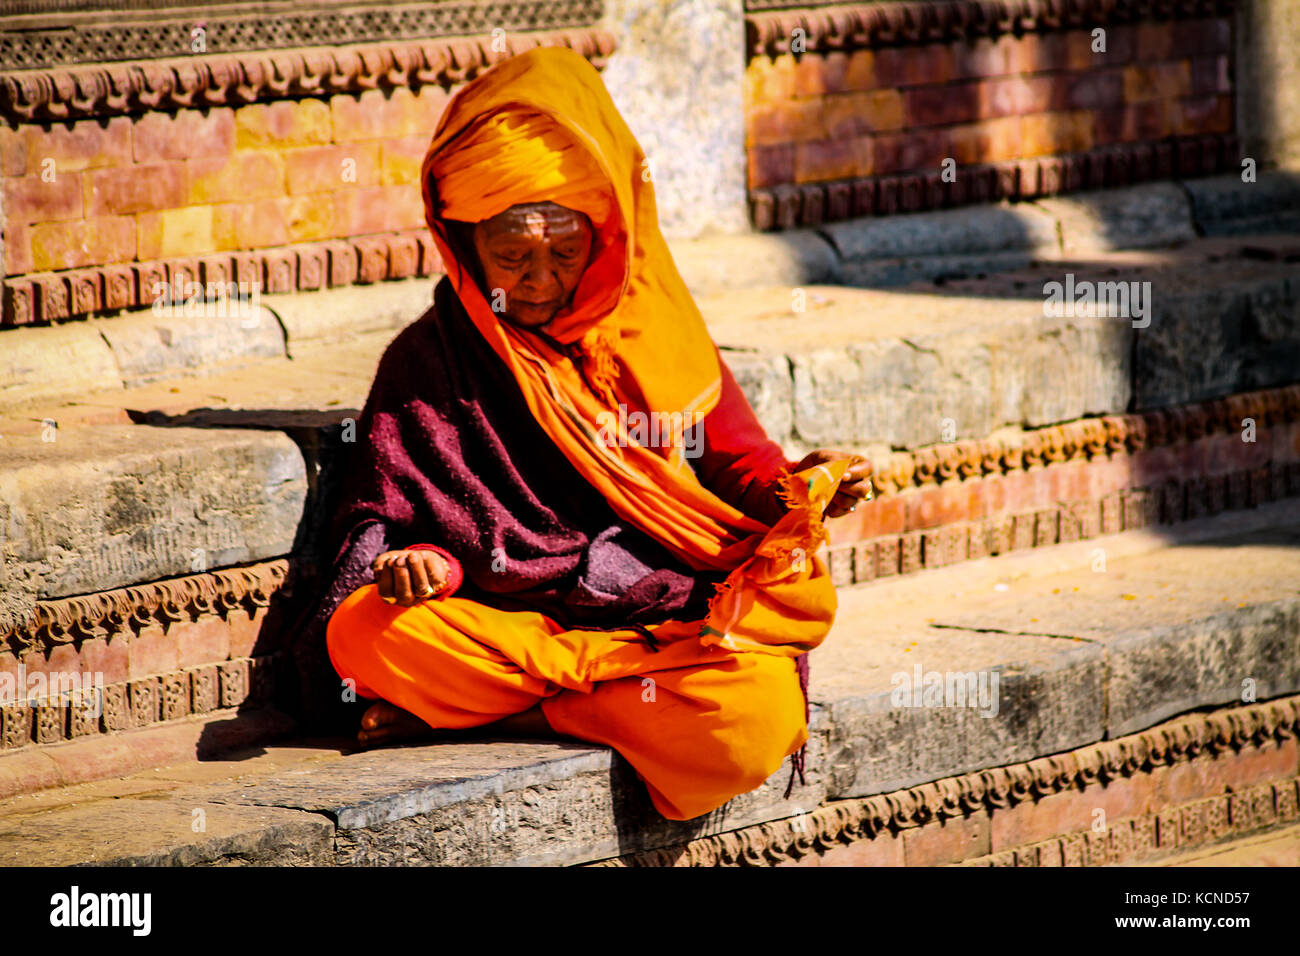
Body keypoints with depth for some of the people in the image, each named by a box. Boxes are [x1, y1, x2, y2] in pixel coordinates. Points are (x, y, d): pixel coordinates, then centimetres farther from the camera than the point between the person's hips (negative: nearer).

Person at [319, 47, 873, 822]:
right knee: (363, 634, -31)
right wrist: (426, 563, -18)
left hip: (674, 607, 2)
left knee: (755, 724, -34)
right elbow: (395, 517, 6)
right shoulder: (429, 362, 8)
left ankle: (502, 711, -16)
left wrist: (794, 488, -6)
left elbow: (735, 463, 17)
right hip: (515, 623, -1)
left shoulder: (657, 330, 13)